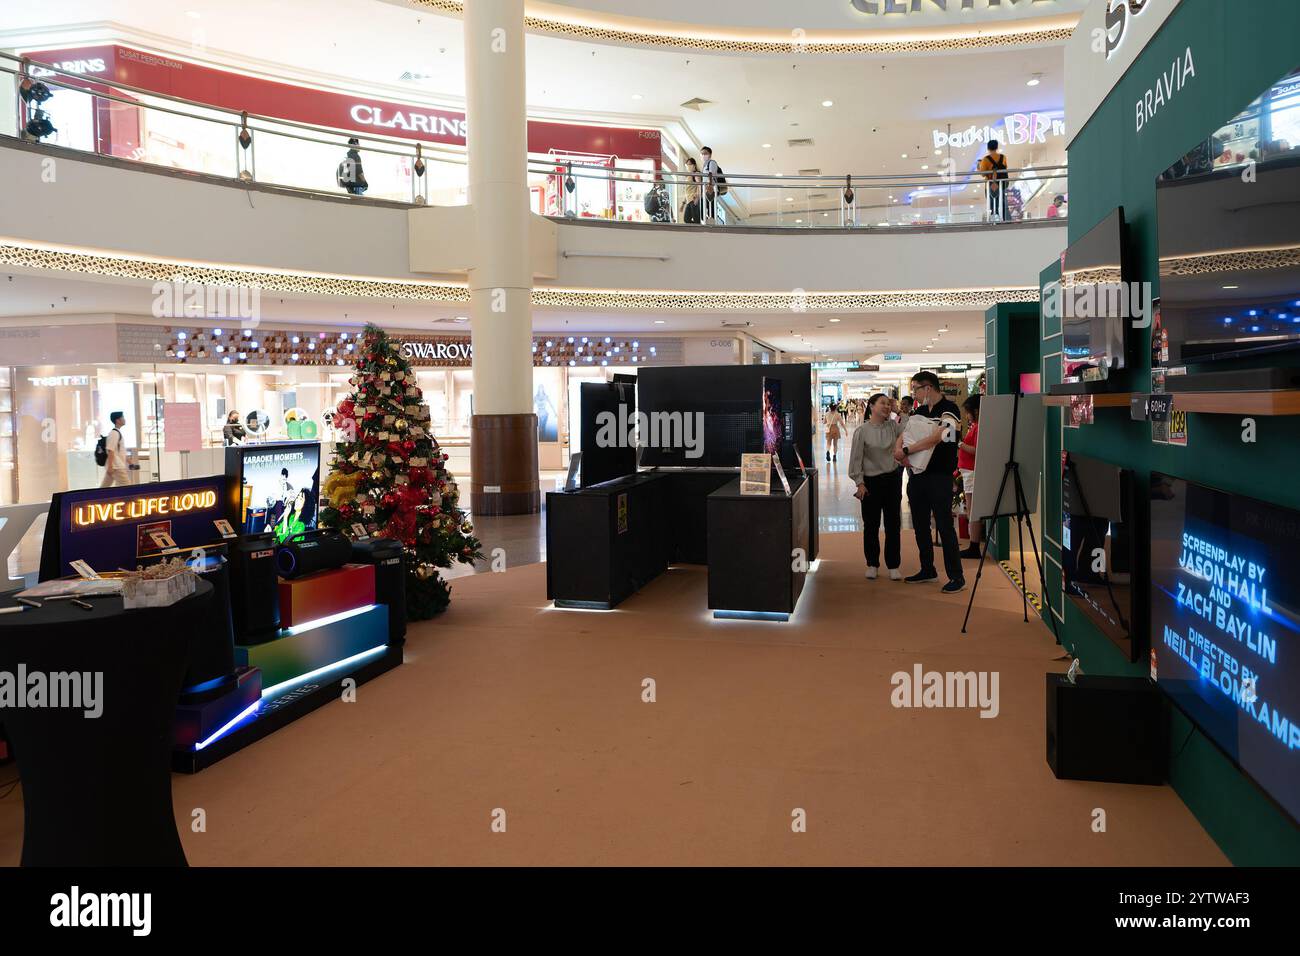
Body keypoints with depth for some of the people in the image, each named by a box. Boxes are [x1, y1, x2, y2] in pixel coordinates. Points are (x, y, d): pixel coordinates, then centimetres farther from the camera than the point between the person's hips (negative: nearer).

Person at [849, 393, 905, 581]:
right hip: (871, 482, -3)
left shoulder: (893, 426, 3)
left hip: (892, 479, 3)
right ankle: (872, 564, 19)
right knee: (871, 525, 6)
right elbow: (856, 458, -8)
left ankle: (893, 566, 15)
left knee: (893, 525, 6)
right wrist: (859, 483, -10)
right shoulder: (862, 431, -9)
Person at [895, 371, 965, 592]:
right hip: (917, 474, 8)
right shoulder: (919, 411, 12)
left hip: (939, 476, -8)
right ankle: (927, 570, 27)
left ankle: (956, 576, 3)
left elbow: (937, 437, -22)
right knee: (920, 525, 14)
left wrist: (908, 450, -18)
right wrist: (899, 450, -14)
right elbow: (902, 435, 8)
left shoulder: (949, 409, -10)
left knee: (945, 525, -5)